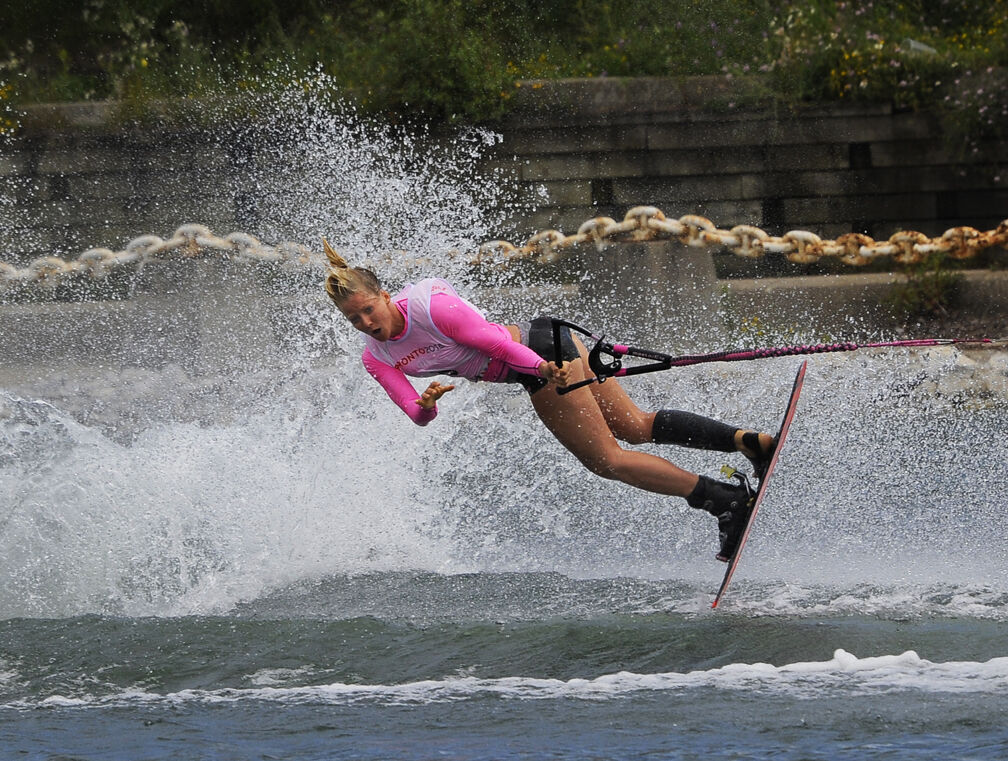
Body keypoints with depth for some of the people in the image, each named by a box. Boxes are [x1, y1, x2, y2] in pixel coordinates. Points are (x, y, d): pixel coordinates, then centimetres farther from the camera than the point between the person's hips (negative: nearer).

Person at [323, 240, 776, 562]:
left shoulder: (431, 307, -24)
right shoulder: (376, 359, -2)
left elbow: (496, 342, -27)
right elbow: (417, 415, -6)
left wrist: (544, 369, -42)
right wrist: (426, 406, -30)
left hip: (541, 349, -8)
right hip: (538, 350, 8)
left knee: (607, 459, -5)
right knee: (636, 428, 10)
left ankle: (729, 500, -3)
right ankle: (752, 442, 11)